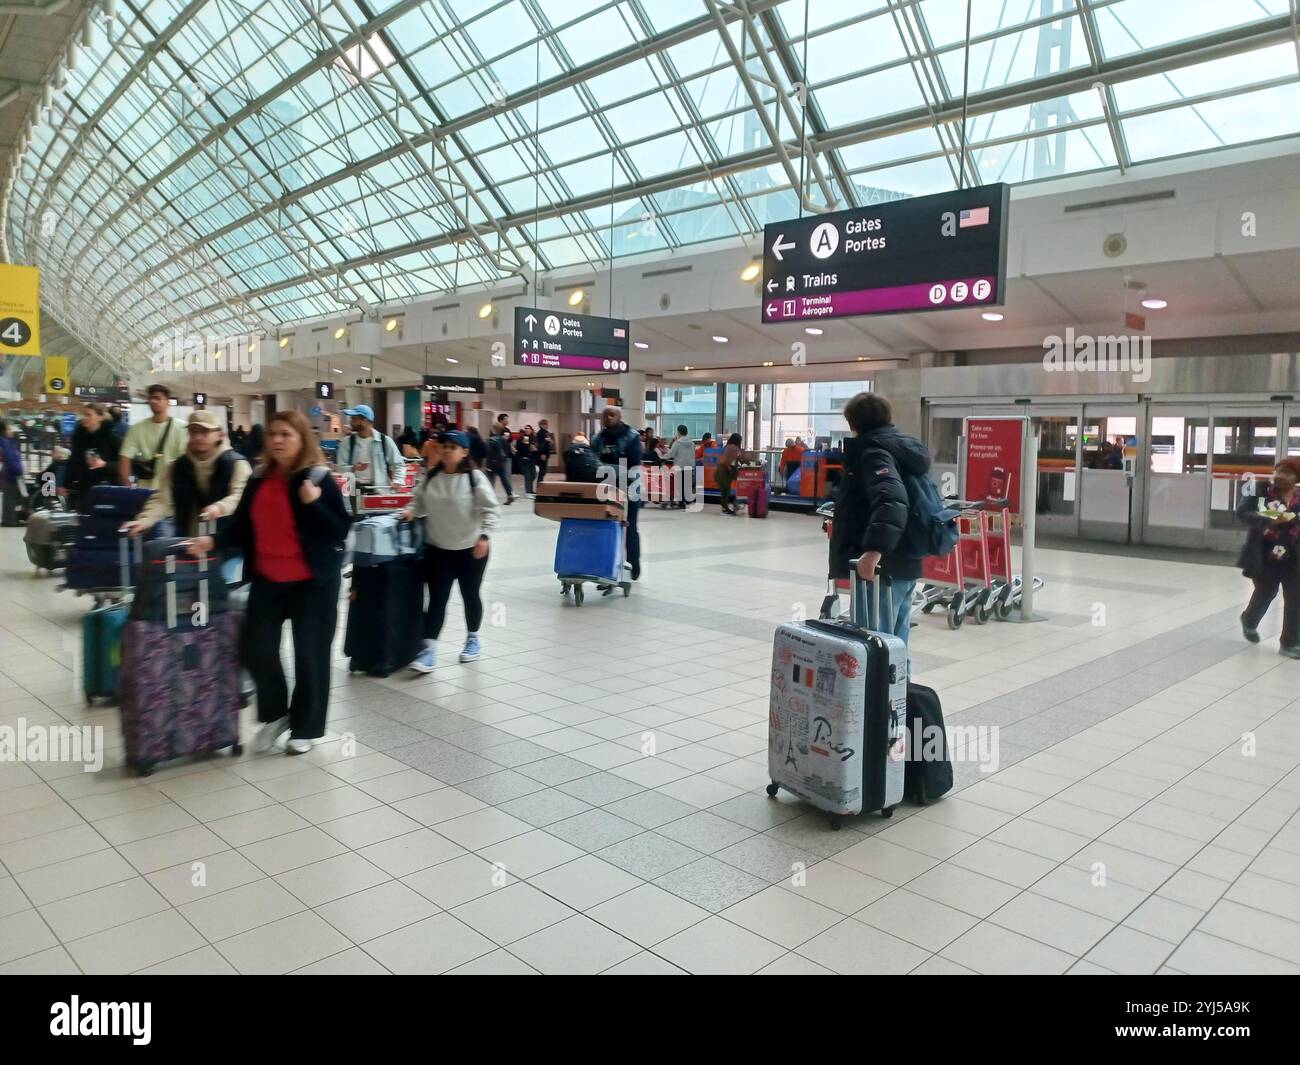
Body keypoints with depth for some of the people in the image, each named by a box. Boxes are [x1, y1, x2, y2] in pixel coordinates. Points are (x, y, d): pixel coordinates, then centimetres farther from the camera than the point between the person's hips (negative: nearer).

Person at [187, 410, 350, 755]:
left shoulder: (319, 479, -10)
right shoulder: (259, 479, 5)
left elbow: (341, 531, -11)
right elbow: (242, 525, 9)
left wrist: (314, 503, -24)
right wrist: (213, 541, -8)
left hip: (312, 581, -4)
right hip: (267, 580, 5)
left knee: (309, 655, 5)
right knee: (256, 649, 3)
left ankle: (305, 727, 22)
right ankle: (274, 714, 28)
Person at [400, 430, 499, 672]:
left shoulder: (475, 478, -12)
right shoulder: (431, 477, 2)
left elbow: (489, 509, -12)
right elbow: (420, 500, 15)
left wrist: (484, 536, -20)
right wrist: (411, 510, -5)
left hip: (470, 549, -3)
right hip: (437, 548, 3)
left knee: (470, 596, 13)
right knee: (437, 599, 0)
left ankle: (473, 640, 33)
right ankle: (429, 650, 0)